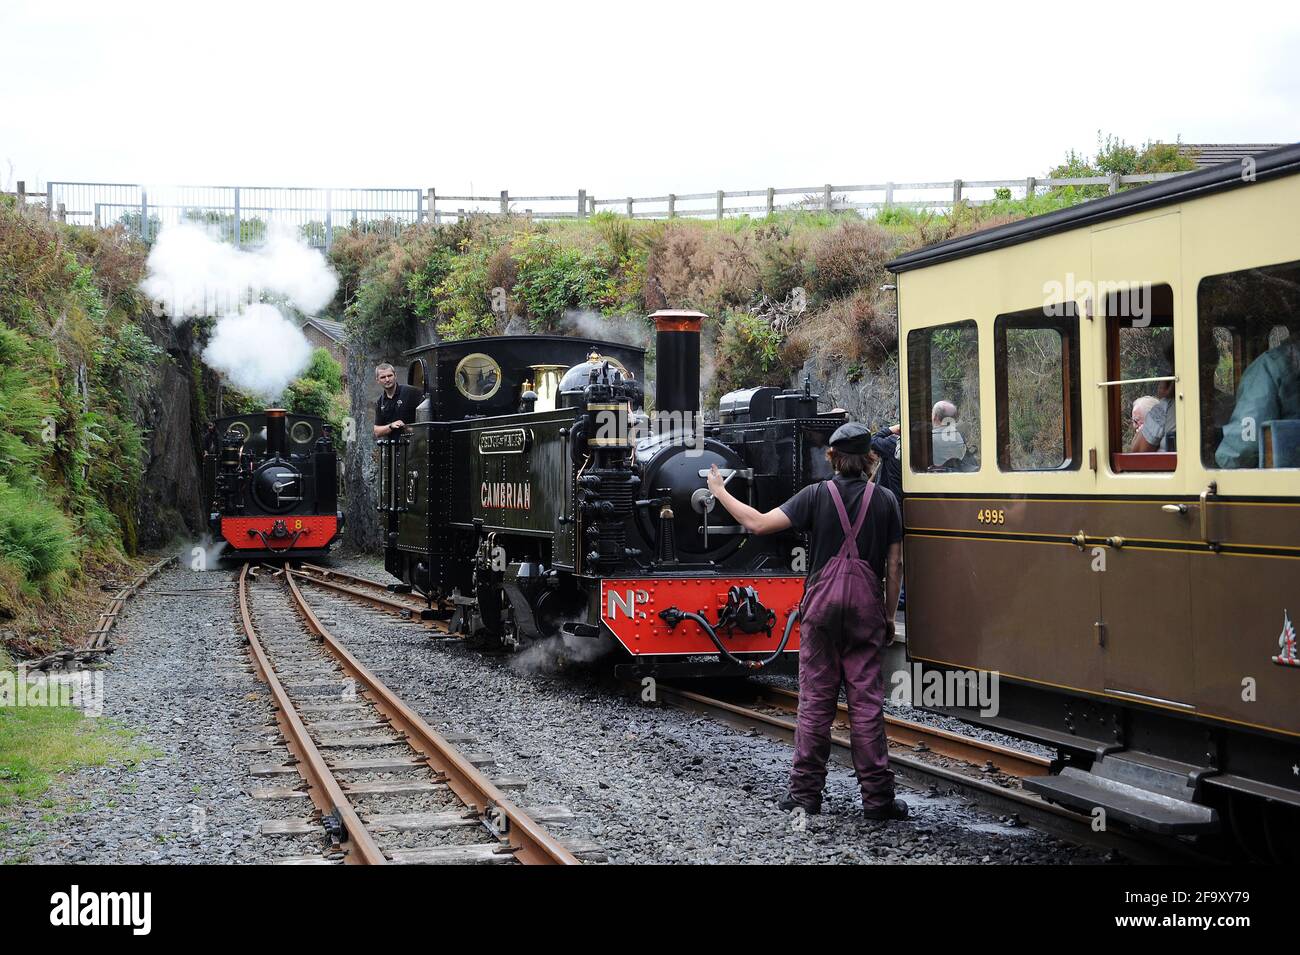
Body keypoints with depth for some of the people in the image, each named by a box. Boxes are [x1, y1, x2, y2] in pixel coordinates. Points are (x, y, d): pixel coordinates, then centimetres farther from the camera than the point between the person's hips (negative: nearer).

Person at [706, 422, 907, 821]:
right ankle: (877, 797, 4)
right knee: (866, 702, 3)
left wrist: (720, 493, 3)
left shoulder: (817, 495, -3)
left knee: (815, 700, 5)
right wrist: (890, 616, 12)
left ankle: (805, 792, 9)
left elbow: (758, 523, -9)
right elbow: (892, 566, 4)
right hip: (866, 609, 1)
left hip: (821, 608, -1)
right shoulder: (885, 500, 3)